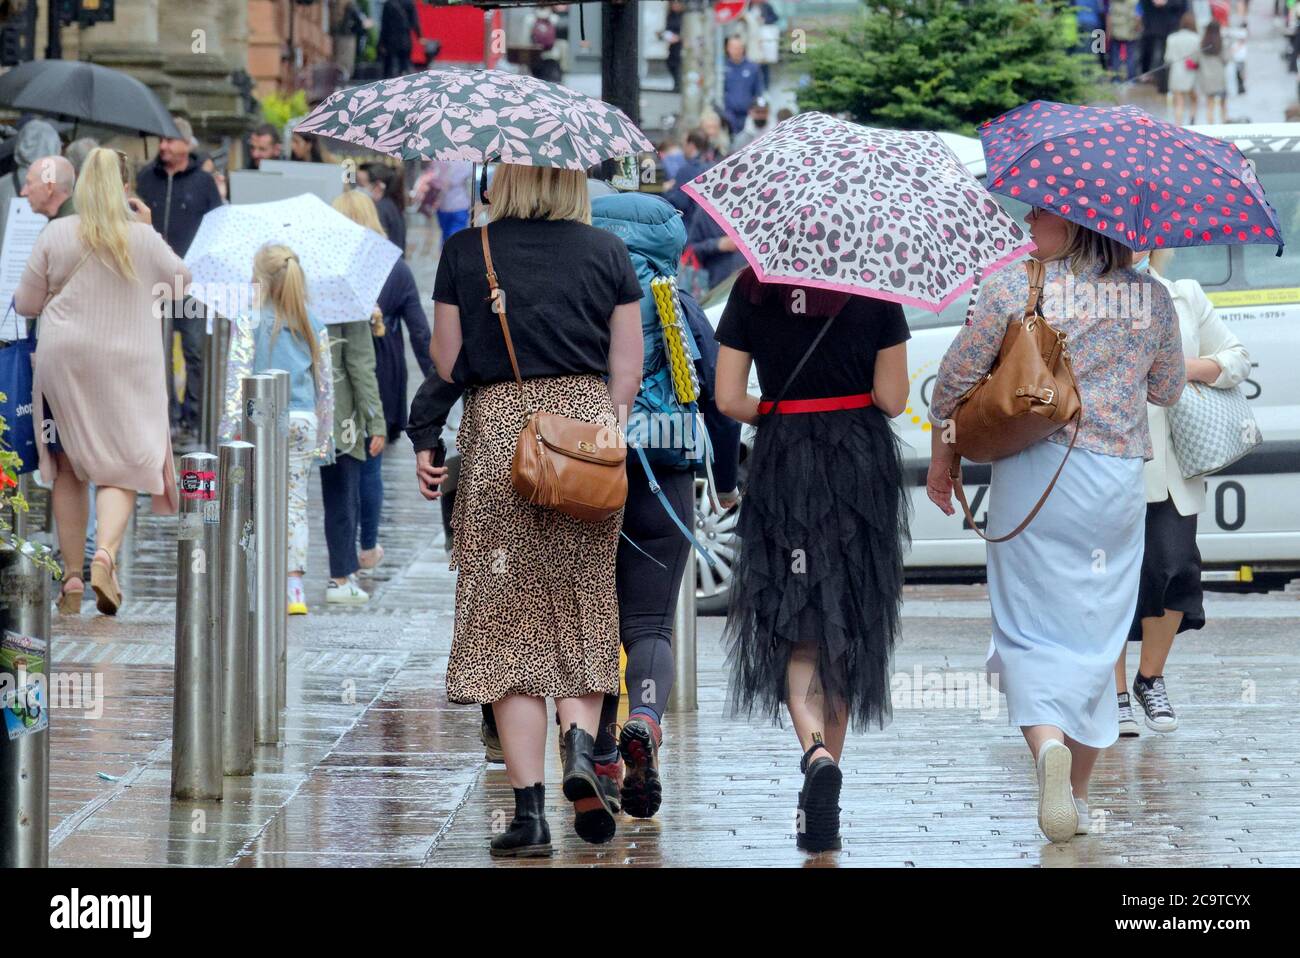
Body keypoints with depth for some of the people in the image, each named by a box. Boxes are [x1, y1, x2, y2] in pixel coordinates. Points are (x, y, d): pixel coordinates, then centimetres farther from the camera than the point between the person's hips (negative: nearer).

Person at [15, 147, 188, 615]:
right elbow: (181, 277, 16)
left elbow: (25, 304, 2)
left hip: (64, 363, 1)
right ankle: (105, 555, -24)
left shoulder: (56, 234, -5)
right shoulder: (144, 238, -3)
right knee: (121, 468, 2)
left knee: (68, 469, 12)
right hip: (126, 366, -1)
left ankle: (72, 577, 13)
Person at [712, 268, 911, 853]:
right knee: (847, 629, 12)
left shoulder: (750, 291, -1)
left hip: (781, 464, 0)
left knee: (796, 630, 1)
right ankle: (824, 803, 18)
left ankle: (816, 753, -26)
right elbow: (892, 399, -6)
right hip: (862, 464, 0)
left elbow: (729, 399, -3)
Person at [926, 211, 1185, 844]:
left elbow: (954, 381, -3)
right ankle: (1078, 793, 16)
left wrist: (941, 459, 12)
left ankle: (1047, 742, -26)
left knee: (1029, 626, 2)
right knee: (1095, 629, 11)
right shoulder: (1153, 300, 3)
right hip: (1117, 483, 2)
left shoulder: (1012, 288, -7)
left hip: (1031, 476, -2)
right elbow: (1167, 391, 16)